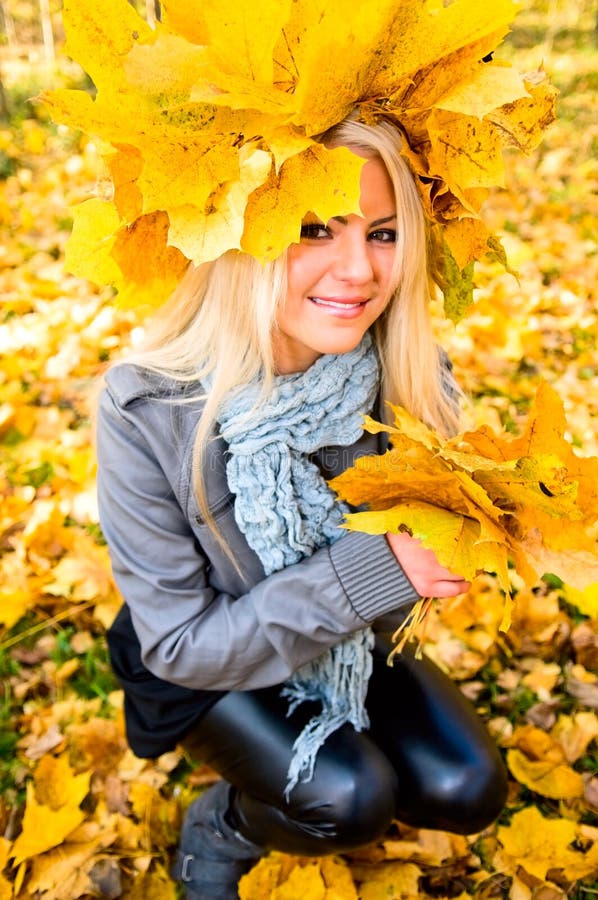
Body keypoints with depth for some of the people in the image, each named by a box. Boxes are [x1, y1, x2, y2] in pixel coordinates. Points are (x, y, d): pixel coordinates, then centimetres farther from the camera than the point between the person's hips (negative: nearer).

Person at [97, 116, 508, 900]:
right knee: (348, 799, -23)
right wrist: (367, 570, -37)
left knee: (467, 792, -10)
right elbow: (180, 641, -25)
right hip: (205, 664, -3)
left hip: (352, 648, 4)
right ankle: (218, 832, 10)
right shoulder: (146, 409, -31)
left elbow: (425, 552, -8)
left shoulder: (407, 374, -22)